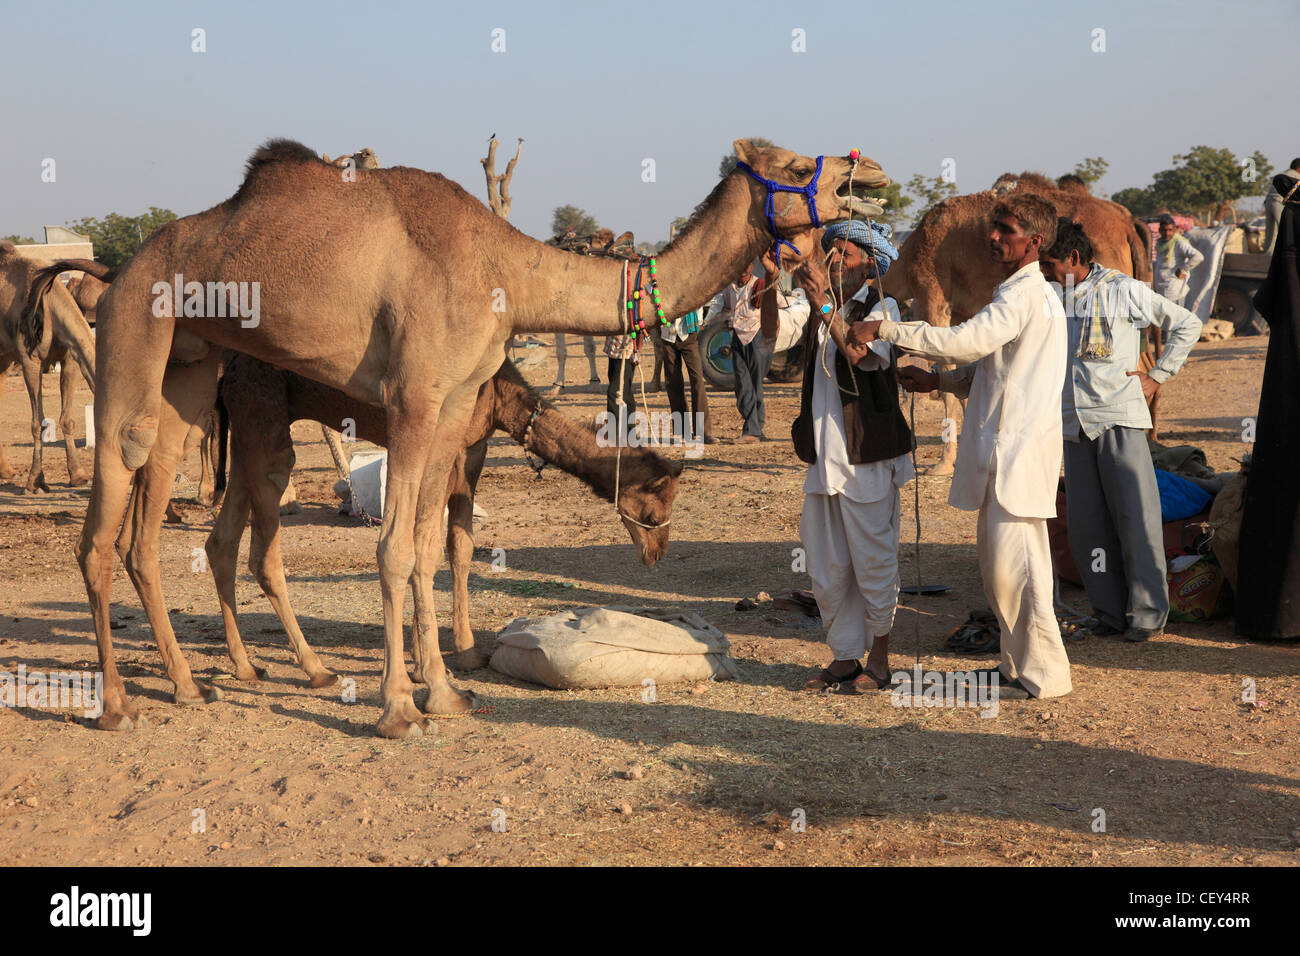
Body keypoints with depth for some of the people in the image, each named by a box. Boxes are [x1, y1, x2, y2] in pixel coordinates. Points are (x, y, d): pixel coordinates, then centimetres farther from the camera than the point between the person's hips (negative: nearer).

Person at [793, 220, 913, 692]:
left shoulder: (880, 307, -4)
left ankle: (879, 659, 15)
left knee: (873, 561, 2)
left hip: (866, 458, -6)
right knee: (826, 568, 8)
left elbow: (861, 353, -22)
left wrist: (830, 305, -20)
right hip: (823, 456, 6)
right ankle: (844, 657, 21)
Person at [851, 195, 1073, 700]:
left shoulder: (1025, 293, -14)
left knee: (1014, 564, -7)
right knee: (997, 563, 15)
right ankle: (1019, 663, 24)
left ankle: (1043, 673, 1)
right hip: (1003, 449, 10)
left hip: (1018, 449, -10)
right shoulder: (1022, 292, 19)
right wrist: (937, 380, 12)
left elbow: (966, 341, -25)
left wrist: (883, 329, -22)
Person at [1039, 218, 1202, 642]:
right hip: (1073, 424, 5)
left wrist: (1157, 376, 2)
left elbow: (1187, 325, 6)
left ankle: (1147, 613, 4)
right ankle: (1110, 611, 14)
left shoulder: (1124, 291, -1)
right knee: (1086, 524, 4)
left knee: (1135, 517, -4)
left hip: (1119, 419, -5)